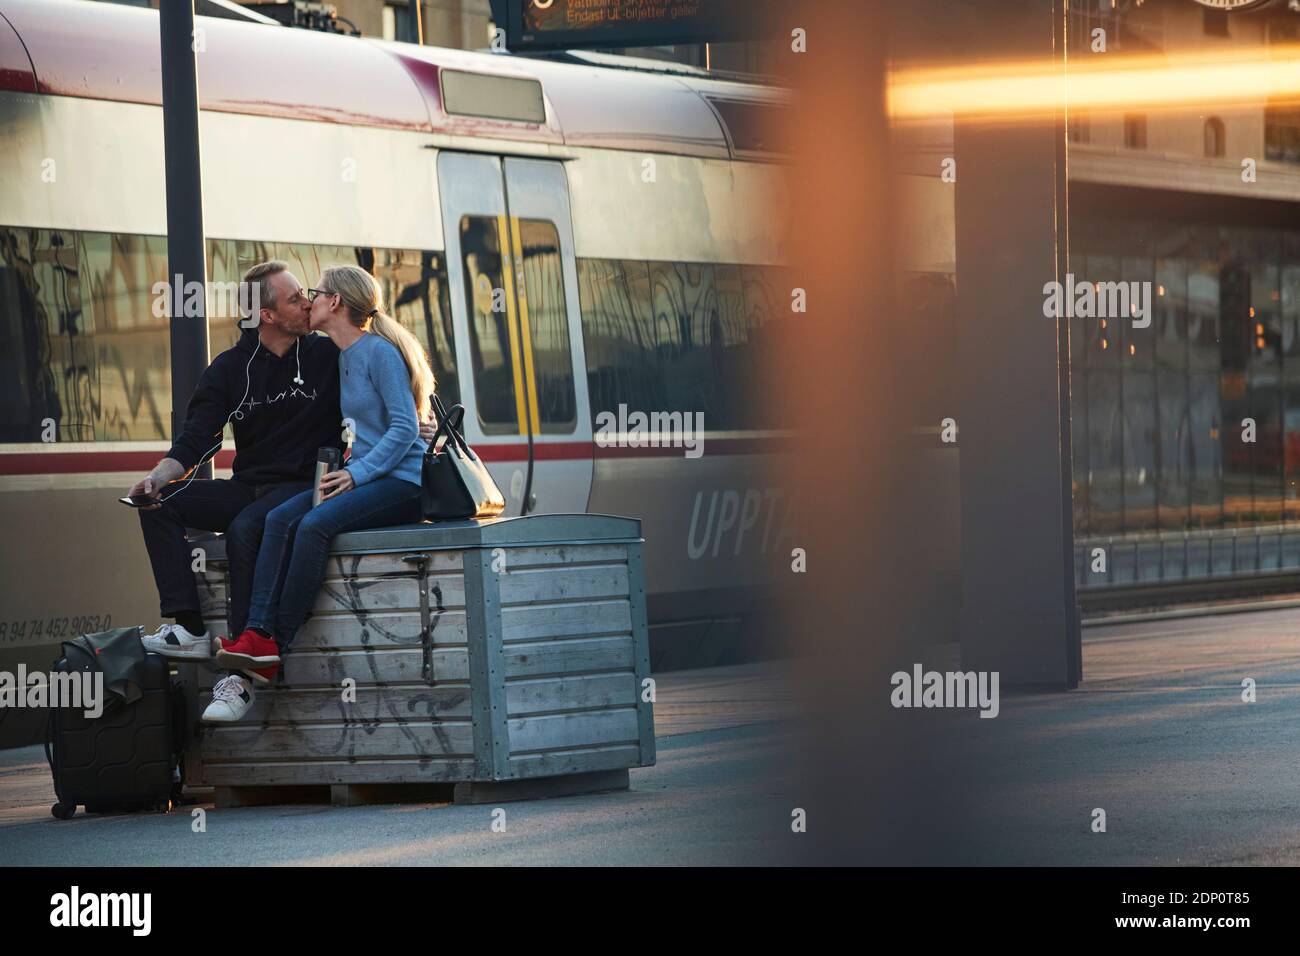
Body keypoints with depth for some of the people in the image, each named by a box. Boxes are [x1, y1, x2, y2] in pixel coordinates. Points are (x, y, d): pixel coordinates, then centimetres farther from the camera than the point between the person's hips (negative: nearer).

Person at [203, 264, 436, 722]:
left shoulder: (380, 353, -10)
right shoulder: (341, 358, 17)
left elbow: (405, 428, -15)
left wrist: (357, 474, -21)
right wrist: (340, 471, 4)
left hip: (401, 481, -8)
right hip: (360, 476, 8)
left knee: (315, 524, -30)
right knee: (281, 519, -18)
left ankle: (272, 648, -25)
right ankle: (254, 638, -33)